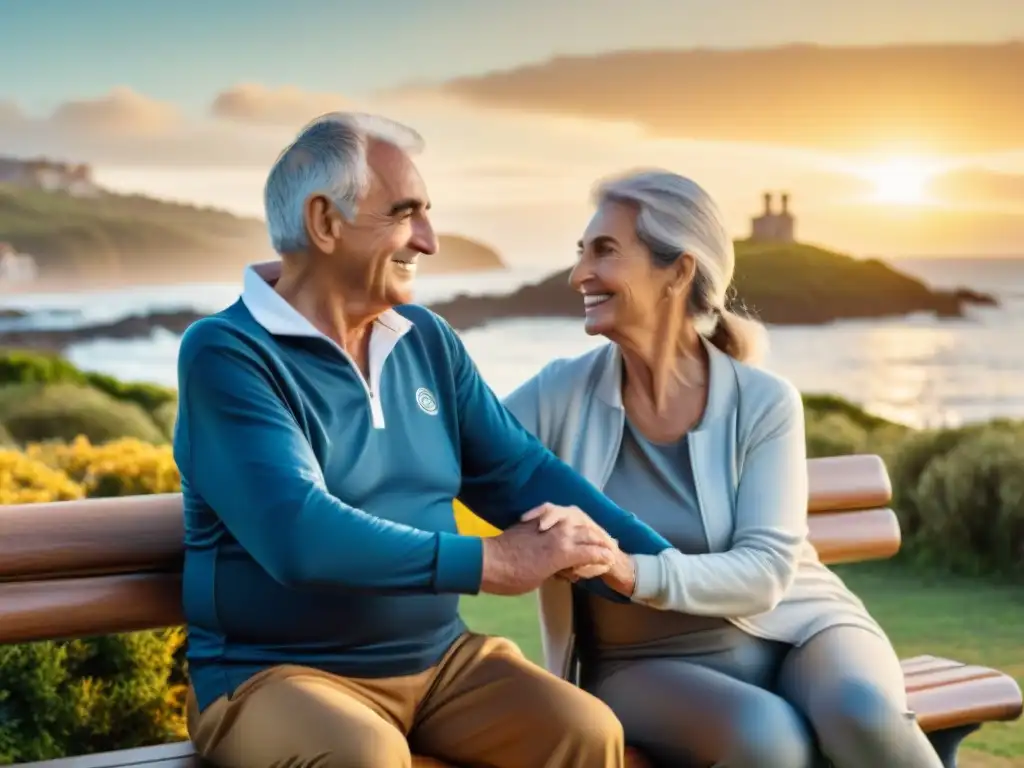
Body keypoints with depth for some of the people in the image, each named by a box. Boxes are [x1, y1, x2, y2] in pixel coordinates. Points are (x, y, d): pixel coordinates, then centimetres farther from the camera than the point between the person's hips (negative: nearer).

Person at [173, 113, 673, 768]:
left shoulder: (427, 340, 9)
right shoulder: (226, 353, -13)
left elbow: (522, 473, 10)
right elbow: (299, 534, -25)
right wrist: (489, 562, -24)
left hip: (441, 661, 6)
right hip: (276, 673, -5)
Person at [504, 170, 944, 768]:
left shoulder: (764, 403, -9)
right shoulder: (560, 396, -5)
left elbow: (764, 571, -16)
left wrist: (627, 569, -32)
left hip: (794, 629, 1)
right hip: (649, 663, 0)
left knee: (863, 715, -33)